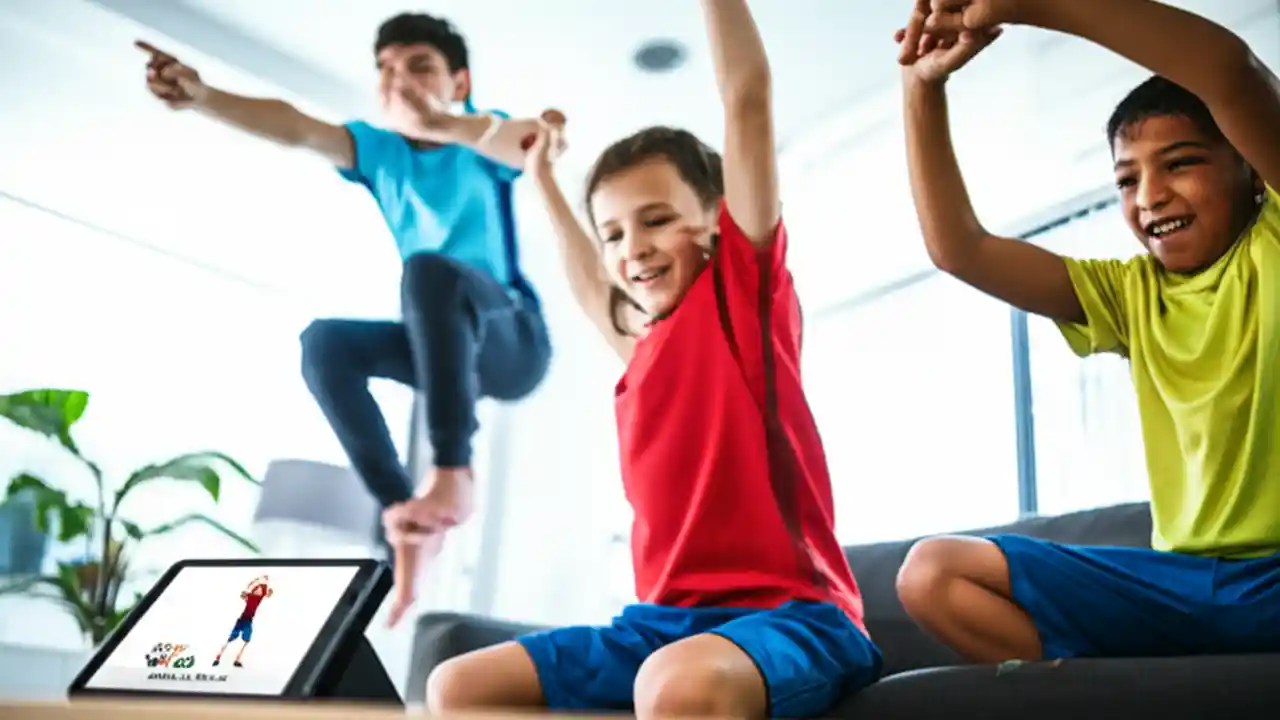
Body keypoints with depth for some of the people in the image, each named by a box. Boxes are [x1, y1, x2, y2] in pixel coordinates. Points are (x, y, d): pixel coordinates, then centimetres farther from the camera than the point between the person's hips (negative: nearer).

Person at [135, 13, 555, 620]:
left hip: (515, 340, -6)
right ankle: (401, 509, -21)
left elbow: (537, 144, -33)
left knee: (430, 269, -34)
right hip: (451, 351, 6)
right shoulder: (380, 151, 5)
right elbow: (295, 128, -14)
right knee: (324, 342, -15)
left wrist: (440, 122, -51)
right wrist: (201, 98, -33)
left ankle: (452, 472, -40)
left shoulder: (481, 139, -7)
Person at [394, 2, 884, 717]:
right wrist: (544, 179, 50)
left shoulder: (745, 285, 2)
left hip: (783, 611, -8)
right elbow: (589, 286, 42)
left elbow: (748, 96, -5)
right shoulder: (643, 342, 19)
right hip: (664, 622, 8)